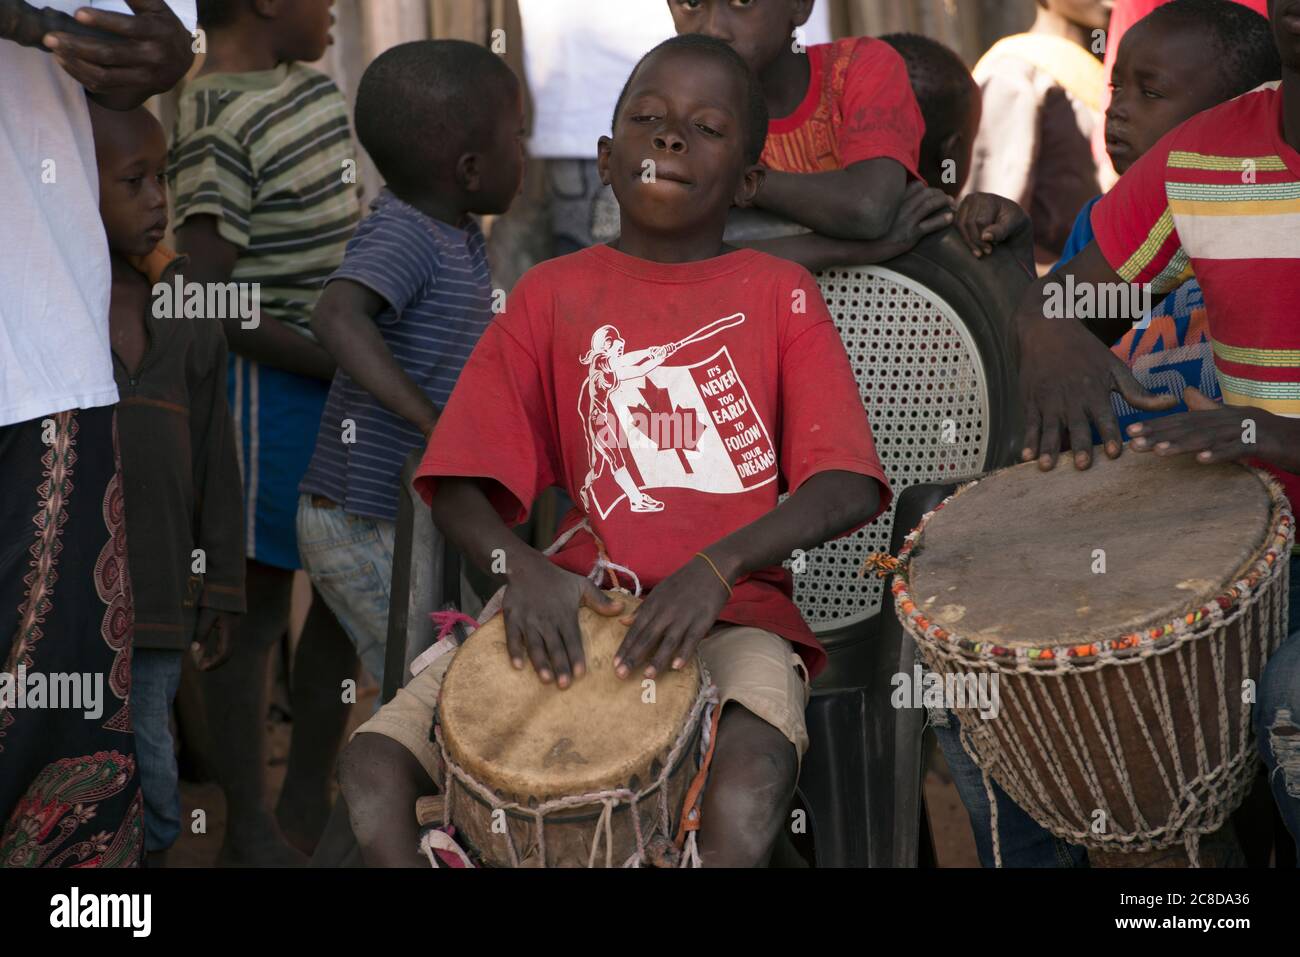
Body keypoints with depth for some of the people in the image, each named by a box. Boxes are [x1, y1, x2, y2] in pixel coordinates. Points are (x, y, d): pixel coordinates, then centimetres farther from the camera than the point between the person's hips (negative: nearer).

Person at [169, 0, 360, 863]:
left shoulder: (313, 86, 8)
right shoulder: (217, 121, -18)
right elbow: (210, 299, -22)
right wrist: (342, 365, -21)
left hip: (344, 370, 9)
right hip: (270, 380, -9)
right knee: (261, 598, 0)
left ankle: (307, 803, 29)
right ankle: (248, 832, 11)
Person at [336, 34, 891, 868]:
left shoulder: (781, 296, 6)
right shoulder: (552, 294, 10)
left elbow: (850, 486, -6)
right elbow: (460, 484, 3)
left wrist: (718, 565, -23)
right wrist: (523, 569, -19)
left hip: (733, 611, -2)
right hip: (579, 607, 2)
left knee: (750, 785, -36)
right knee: (374, 767, -21)